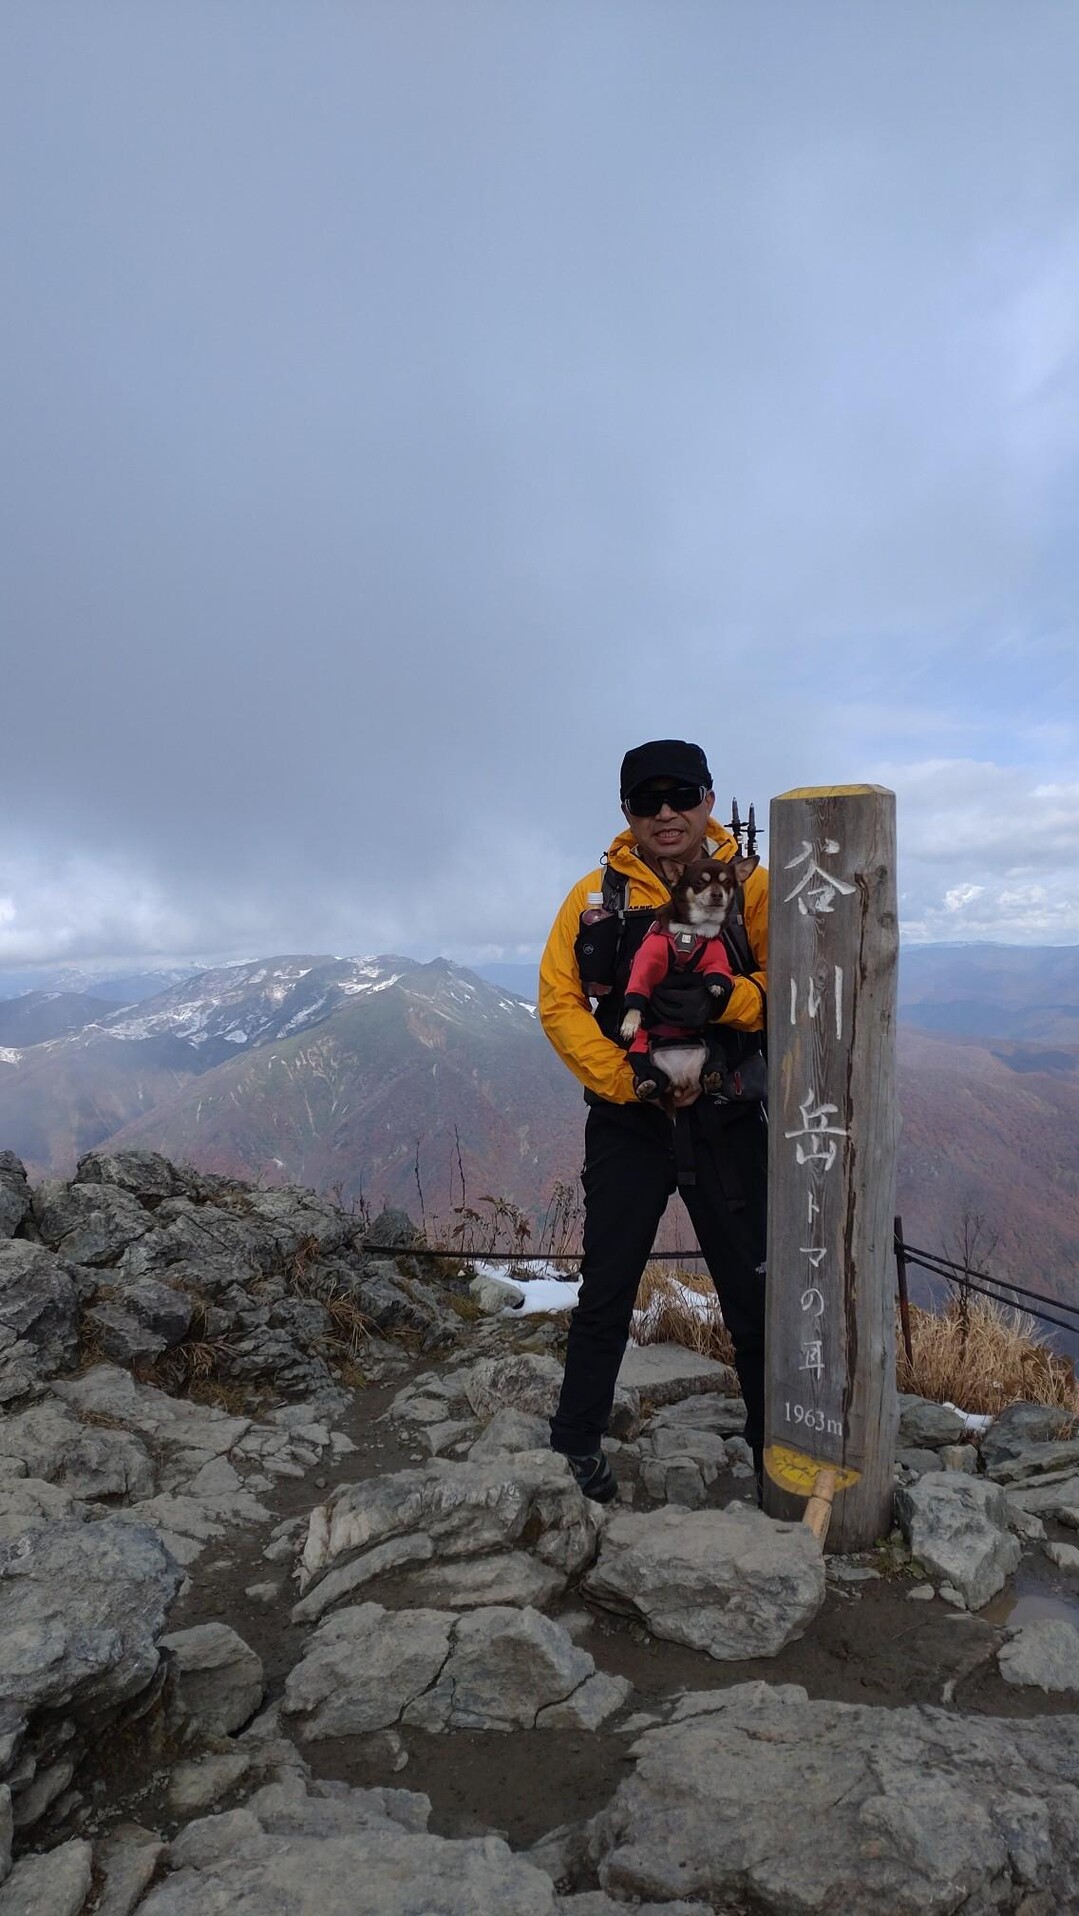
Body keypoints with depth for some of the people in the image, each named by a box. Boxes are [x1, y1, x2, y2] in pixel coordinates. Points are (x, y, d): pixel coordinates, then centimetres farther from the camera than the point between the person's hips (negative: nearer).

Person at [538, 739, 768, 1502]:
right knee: (606, 1293, 10)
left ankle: (775, 1448, 30)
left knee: (756, 1295, 10)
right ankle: (579, 1442, 29)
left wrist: (718, 1000, -28)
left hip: (729, 1124, 0)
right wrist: (635, 1081, -15)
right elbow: (559, 1002, -4)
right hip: (629, 1125, 0)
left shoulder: (752, 888, -1)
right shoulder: (596, 895, 0)